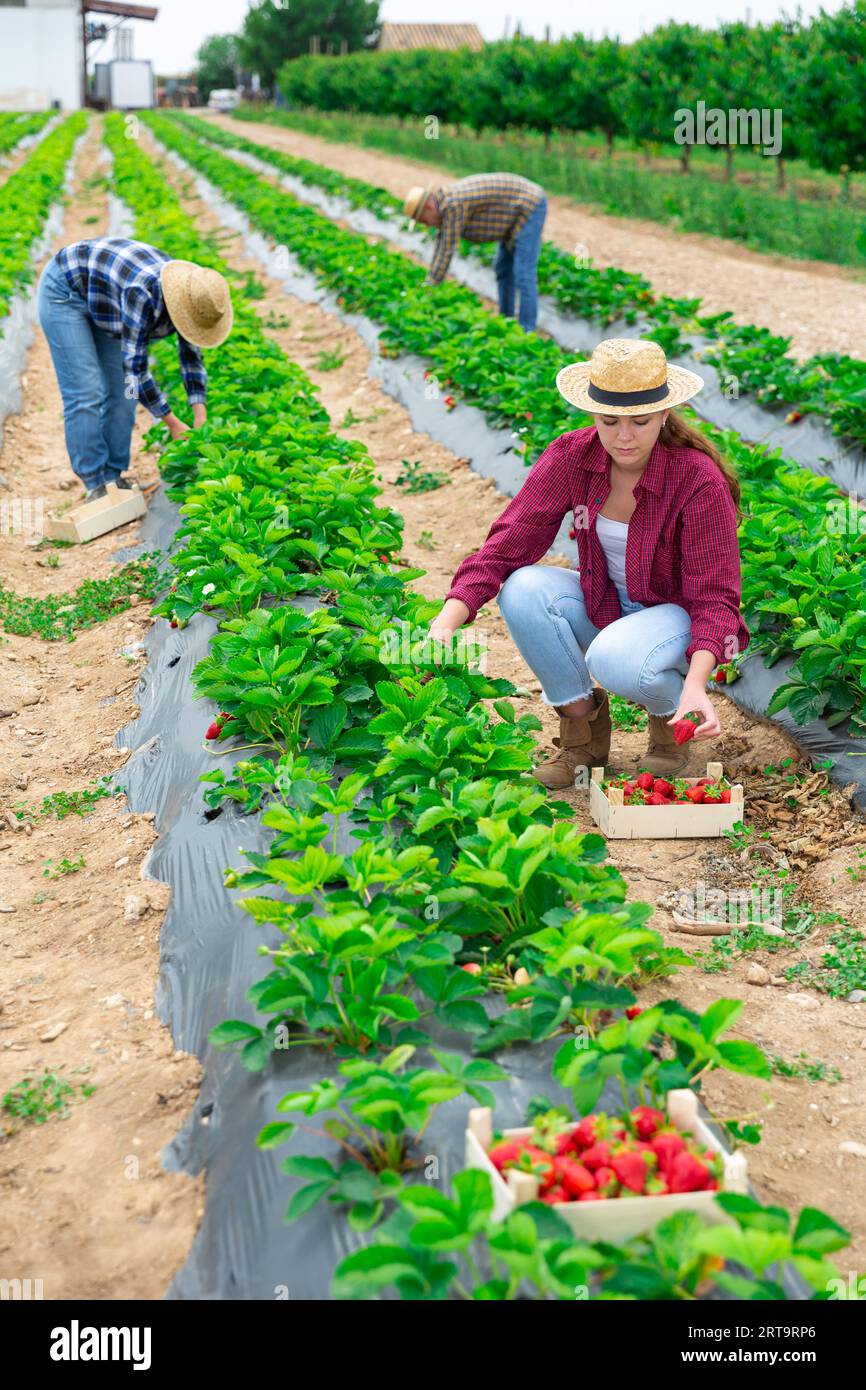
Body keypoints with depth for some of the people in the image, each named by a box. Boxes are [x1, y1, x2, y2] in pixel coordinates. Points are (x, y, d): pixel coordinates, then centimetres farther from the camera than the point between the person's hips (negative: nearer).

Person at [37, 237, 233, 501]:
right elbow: (134, 367, -35)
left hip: (101, 298, 8)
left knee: (121, 389, 2)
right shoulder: (143, 294, -40)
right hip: (64, 291, -7)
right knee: (85, 393, -12)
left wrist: (201, 419, -15)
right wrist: (173, 423, -31)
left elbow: (191, 357, -5)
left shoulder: (190, 295, -17)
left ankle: (112, 476, 10)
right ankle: (94, 485, -5)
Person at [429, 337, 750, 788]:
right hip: (602, 606, 4)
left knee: (617, 660, -37)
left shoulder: (698, 479, -25)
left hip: (680, 613, -4)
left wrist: (696, 685, -41)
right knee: (524, 589, -25)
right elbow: (507, 545, -17)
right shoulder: (571, 457, -14)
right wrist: (445, 624, -32)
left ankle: (674, 717, 0)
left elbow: (714, 597, -23)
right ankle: (584, 724, -4)